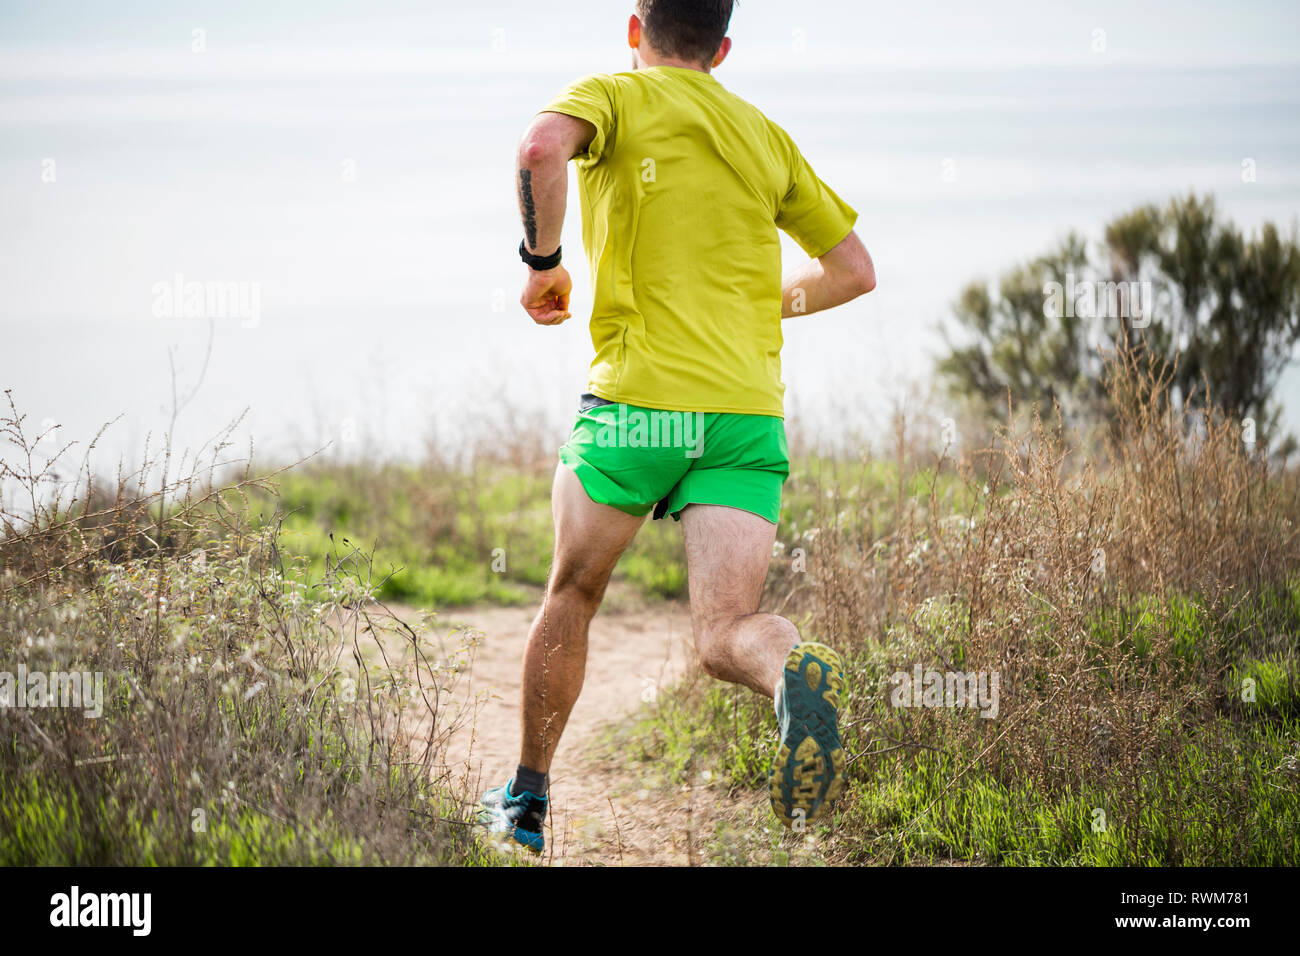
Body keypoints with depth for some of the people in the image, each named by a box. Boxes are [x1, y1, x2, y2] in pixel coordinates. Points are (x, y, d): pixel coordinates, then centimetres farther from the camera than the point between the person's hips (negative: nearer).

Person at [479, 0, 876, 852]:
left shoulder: (616, 96, 6)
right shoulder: (767, 135, 20)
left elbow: (542, 148, -18)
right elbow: (855, 270, 21)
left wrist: (543, 261, -4)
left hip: (640, 398, -3)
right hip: (751, 411, 3)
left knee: (572, 597, 18)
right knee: (726, 637, -5)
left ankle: (527, 801, 27)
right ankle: (799, 673, -40)